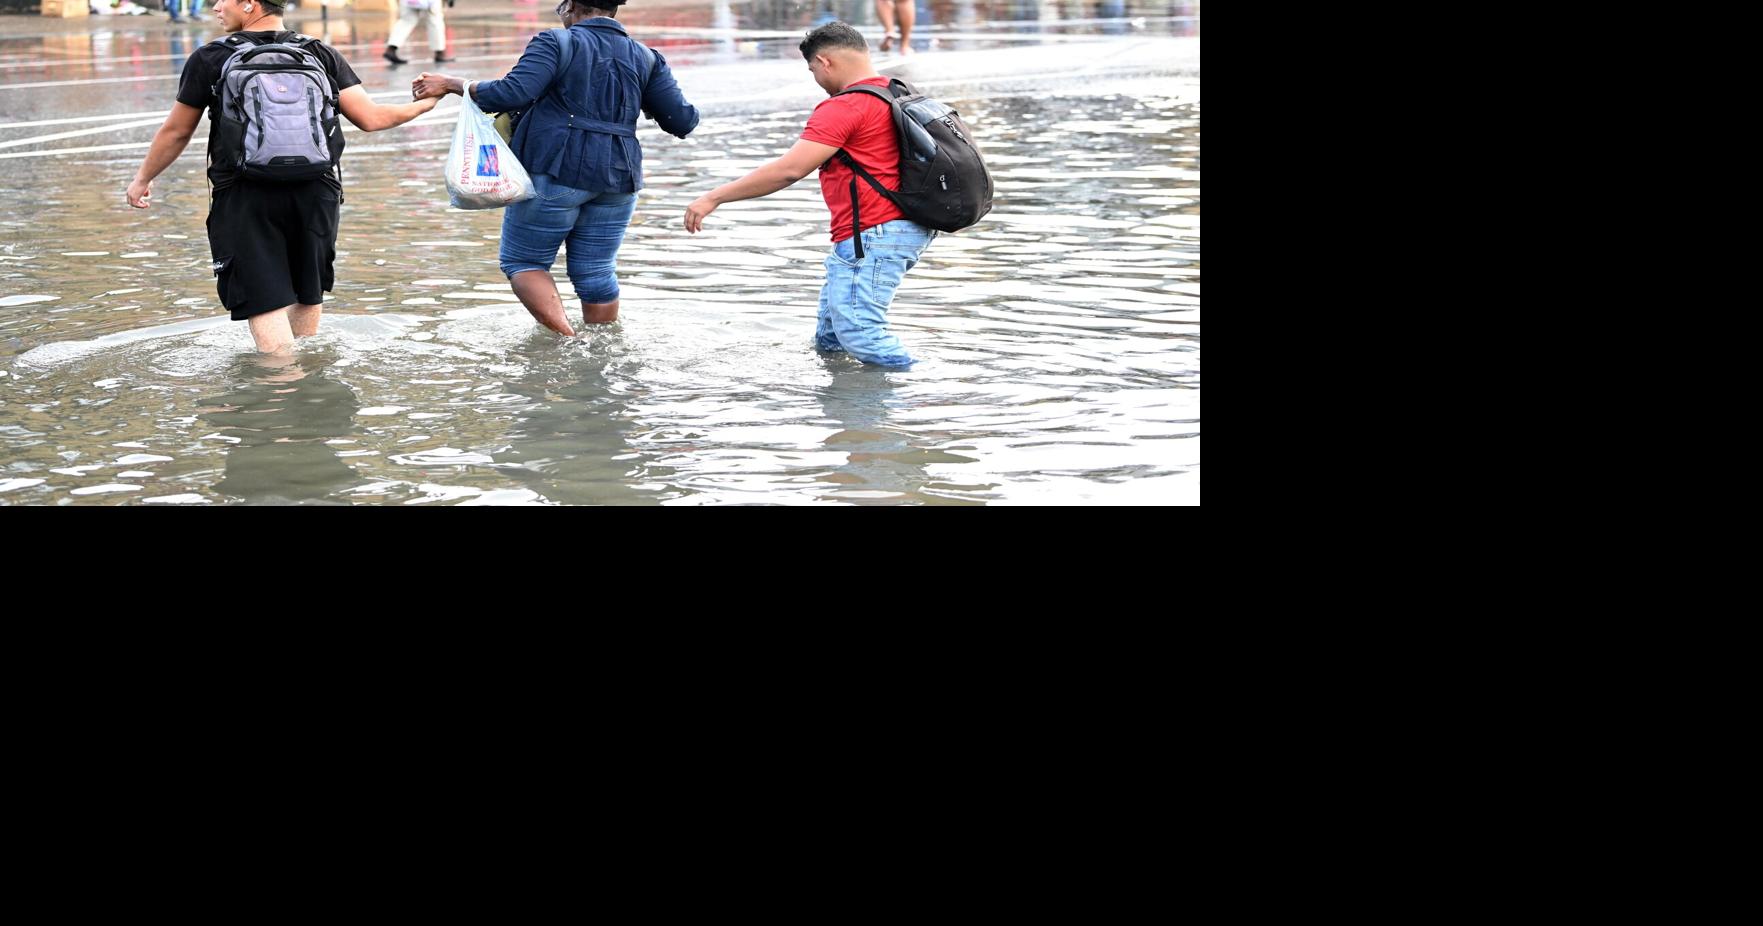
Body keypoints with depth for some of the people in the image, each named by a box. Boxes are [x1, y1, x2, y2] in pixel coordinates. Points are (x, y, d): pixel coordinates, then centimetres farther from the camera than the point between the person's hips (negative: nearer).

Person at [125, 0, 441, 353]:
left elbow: (176, 132, 8)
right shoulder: (322, 55, 5)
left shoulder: (211, 59, 1)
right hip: (315, 192, 3)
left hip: (245, 198, -3)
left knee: (264, 303, -3)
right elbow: (369, 118, -1)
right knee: (308, 291, 22)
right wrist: (422, 105, 18)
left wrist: (143, 179, 25)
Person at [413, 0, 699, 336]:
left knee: (521, 261, 7)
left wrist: (452, 84, -6)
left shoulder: (556, 43, -4)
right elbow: (683, 122, 7)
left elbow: (511, 93, -16)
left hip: (556, 172, -5)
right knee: (596, 272, 14)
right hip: (616, 179, 5)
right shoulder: (646, 59, 10)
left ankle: (565, 337, -10)